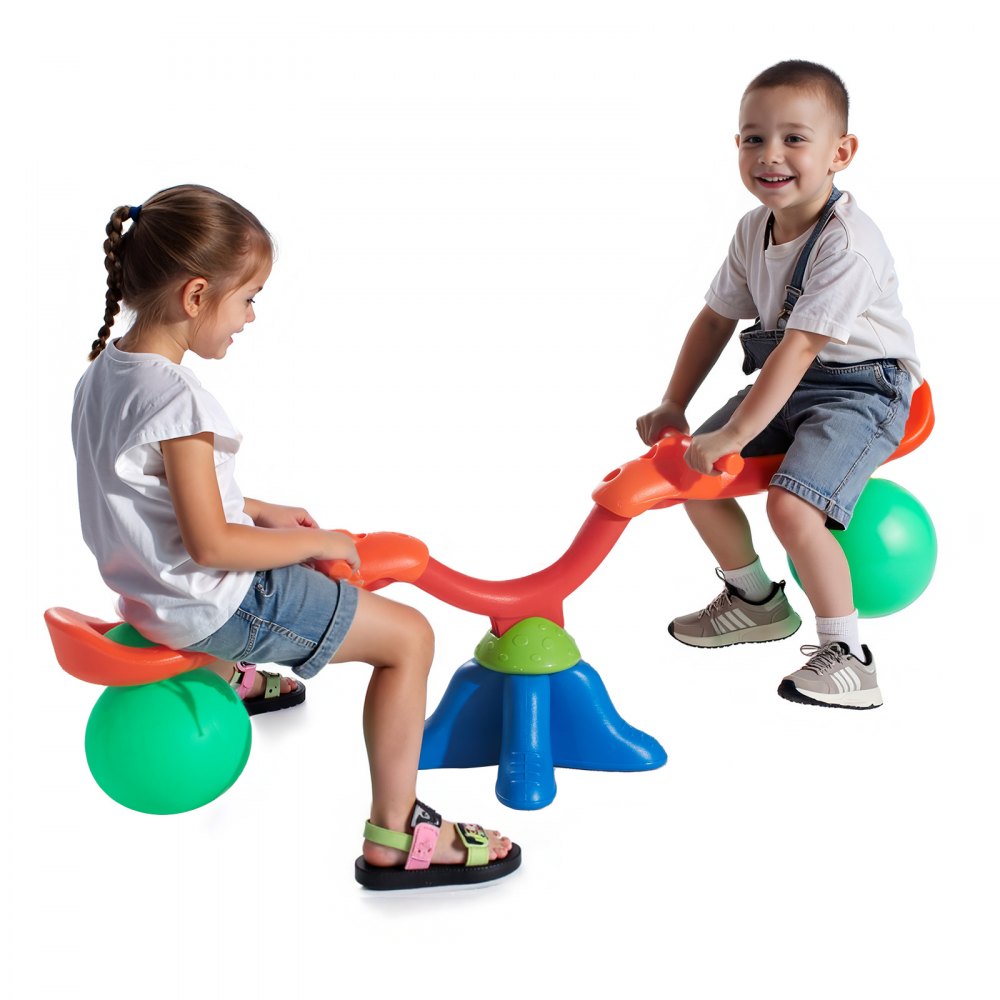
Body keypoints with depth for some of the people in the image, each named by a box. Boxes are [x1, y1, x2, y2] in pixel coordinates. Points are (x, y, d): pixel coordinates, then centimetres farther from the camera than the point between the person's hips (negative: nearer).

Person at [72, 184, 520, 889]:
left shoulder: (104, 371, 2)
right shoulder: (175, 401, -28)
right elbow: (210, 545, -28)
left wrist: (261, 512, 11)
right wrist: (316, 543, -15)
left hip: (148, 588, 10)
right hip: (211, 608, -10)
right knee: (408, 635, -6)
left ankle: (228, 676, 60)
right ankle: (395, 838, -1)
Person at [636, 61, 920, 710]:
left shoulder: (848, 245, -24)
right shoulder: (755, 230, 2)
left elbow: (799, 347, -29)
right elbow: (716, 318, 11)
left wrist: (734, 434, -31)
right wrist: (673, 406, 6)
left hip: (863, 390, -9)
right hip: (788, 384, 9)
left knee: (792, 505, -28)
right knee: (692, 472, 4)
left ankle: (847, 655, -11)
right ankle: (757, 600, 25)